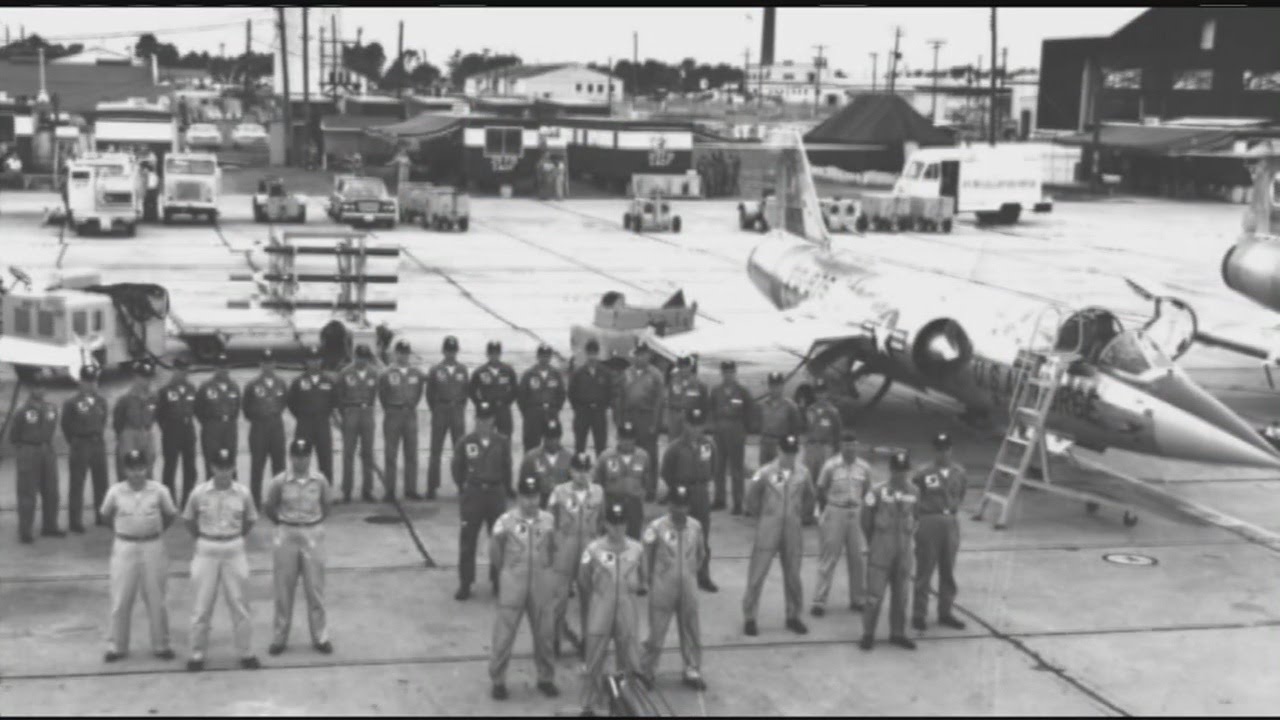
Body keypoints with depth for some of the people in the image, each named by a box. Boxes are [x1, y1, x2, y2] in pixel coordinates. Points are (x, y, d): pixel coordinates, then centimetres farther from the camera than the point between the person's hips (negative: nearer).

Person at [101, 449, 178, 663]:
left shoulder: (159, 491, -6)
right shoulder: (116, 492, -5)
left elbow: (171, 514, 7)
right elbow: (106, 514, 11)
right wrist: (121, 531, 12)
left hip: (153, 547, 0)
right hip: (124, 548, 0)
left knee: (156, 599, 7)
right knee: (121, 599, 3)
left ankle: (160, 645, 18)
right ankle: (116, 646, 15)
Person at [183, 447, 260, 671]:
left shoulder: (243, 493, -5)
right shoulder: (199, 493, -7)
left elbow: (250, 520, 10)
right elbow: (188, 520, 8)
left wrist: (234, 539, 8)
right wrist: (202, 540, 7)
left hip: (234, 552, 1)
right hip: (206, 552, -1)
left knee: (239, 604, 6)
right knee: (202, 605, 4)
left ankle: (246, 653, 15)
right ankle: (197, 654, 15)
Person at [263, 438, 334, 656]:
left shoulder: (319, 480, -4)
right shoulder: (280, 482, -8)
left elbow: (326, 505, 9)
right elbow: (268, 508, 4)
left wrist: (315, 525, 5)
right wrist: (284, 525, 6)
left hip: (313, 536, 1)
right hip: (286, 536, 0)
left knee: (315, 588, 4)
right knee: (283, 589, 6)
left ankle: (320, 636, 14)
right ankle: (280, 636, 17)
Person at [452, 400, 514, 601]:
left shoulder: (502, 442, -3)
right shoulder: (466, 442, -6)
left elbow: (507, 467, 8)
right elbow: (457, 468, 5)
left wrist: (507, 488, 11)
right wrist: (463, 488, 9)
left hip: (496, 492, 1)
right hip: (473, 493, -1)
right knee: (467, 541, 1)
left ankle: (498, 581, 23)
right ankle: (465, 584, 9)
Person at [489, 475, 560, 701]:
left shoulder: (548, 520, -1)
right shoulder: (506, 521, -10)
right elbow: (495, 553, 0)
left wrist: (548, 571, 7)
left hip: (542, 585, 3)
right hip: (513, 584, -3)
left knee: (544, 633, 10)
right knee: (504, 633, 1)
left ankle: (546, 678, 25)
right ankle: (497, 680, 13)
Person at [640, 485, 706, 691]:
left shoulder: (695, 527, -1)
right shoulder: (657, 527, -12)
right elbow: (646, 555, -2)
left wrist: (692, 573, 9)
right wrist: (651, 577, 1)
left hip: (687, 587, 4)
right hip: (662, 587, -3)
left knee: (691, 631, 10)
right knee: (657, 631, 2)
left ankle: (692, 671, 23)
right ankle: (646, 671, 16)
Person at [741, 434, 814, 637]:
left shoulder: (802, 473, -1)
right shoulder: (766, 472, -10)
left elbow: (809, 498, 15)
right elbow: (751, 496, 2)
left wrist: (800, 515, 11)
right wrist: (760, 516, 6)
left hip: (793, 532, 3)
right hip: (768, 531, -3)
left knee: (793, 576, 10)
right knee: (757, 574, -1)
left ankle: (793, 616, 25)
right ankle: (749, 617, 10)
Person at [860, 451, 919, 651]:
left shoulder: (912, 493, 4)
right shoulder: (877, 492, -8)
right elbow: (866, 520, 0)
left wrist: (907, 538, 11)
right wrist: (873, 543, 7)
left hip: (904, 551, 4)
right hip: (881, 550, -4)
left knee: (901, 594, 9)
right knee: (875, 593, -4)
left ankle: (898, 633, 21)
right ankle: (868, 634, 5)